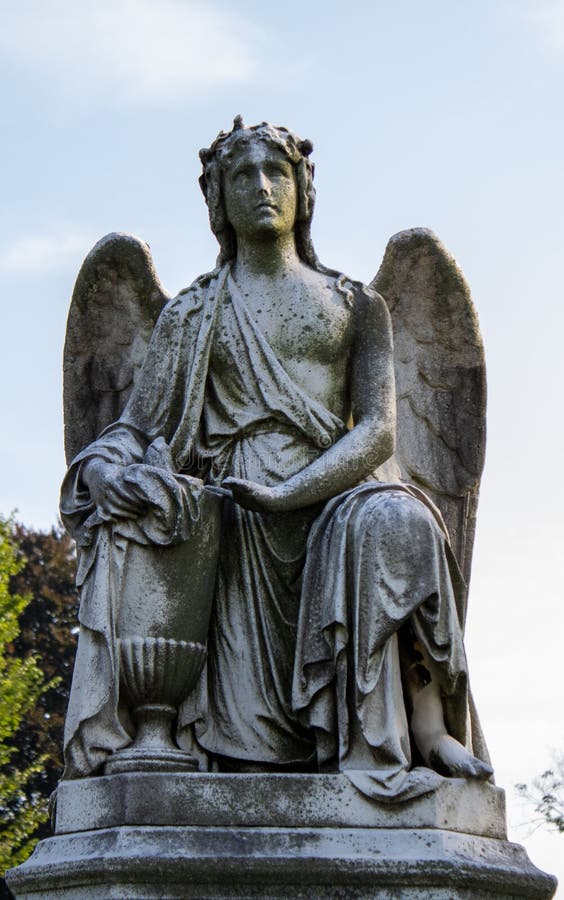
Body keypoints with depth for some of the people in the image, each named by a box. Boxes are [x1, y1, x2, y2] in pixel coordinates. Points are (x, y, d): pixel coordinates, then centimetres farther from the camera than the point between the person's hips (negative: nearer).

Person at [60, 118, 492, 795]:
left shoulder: (355, 305, 19)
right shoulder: (190, 316, 22)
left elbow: (377, 428, 4)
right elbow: (134, 426, 14)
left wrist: (288, 493, -15)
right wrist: (102, 466, -13)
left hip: (338, 499, -1)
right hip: (239, 524, 1)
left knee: (392, 523, -37)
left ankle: (427, 730, -33)